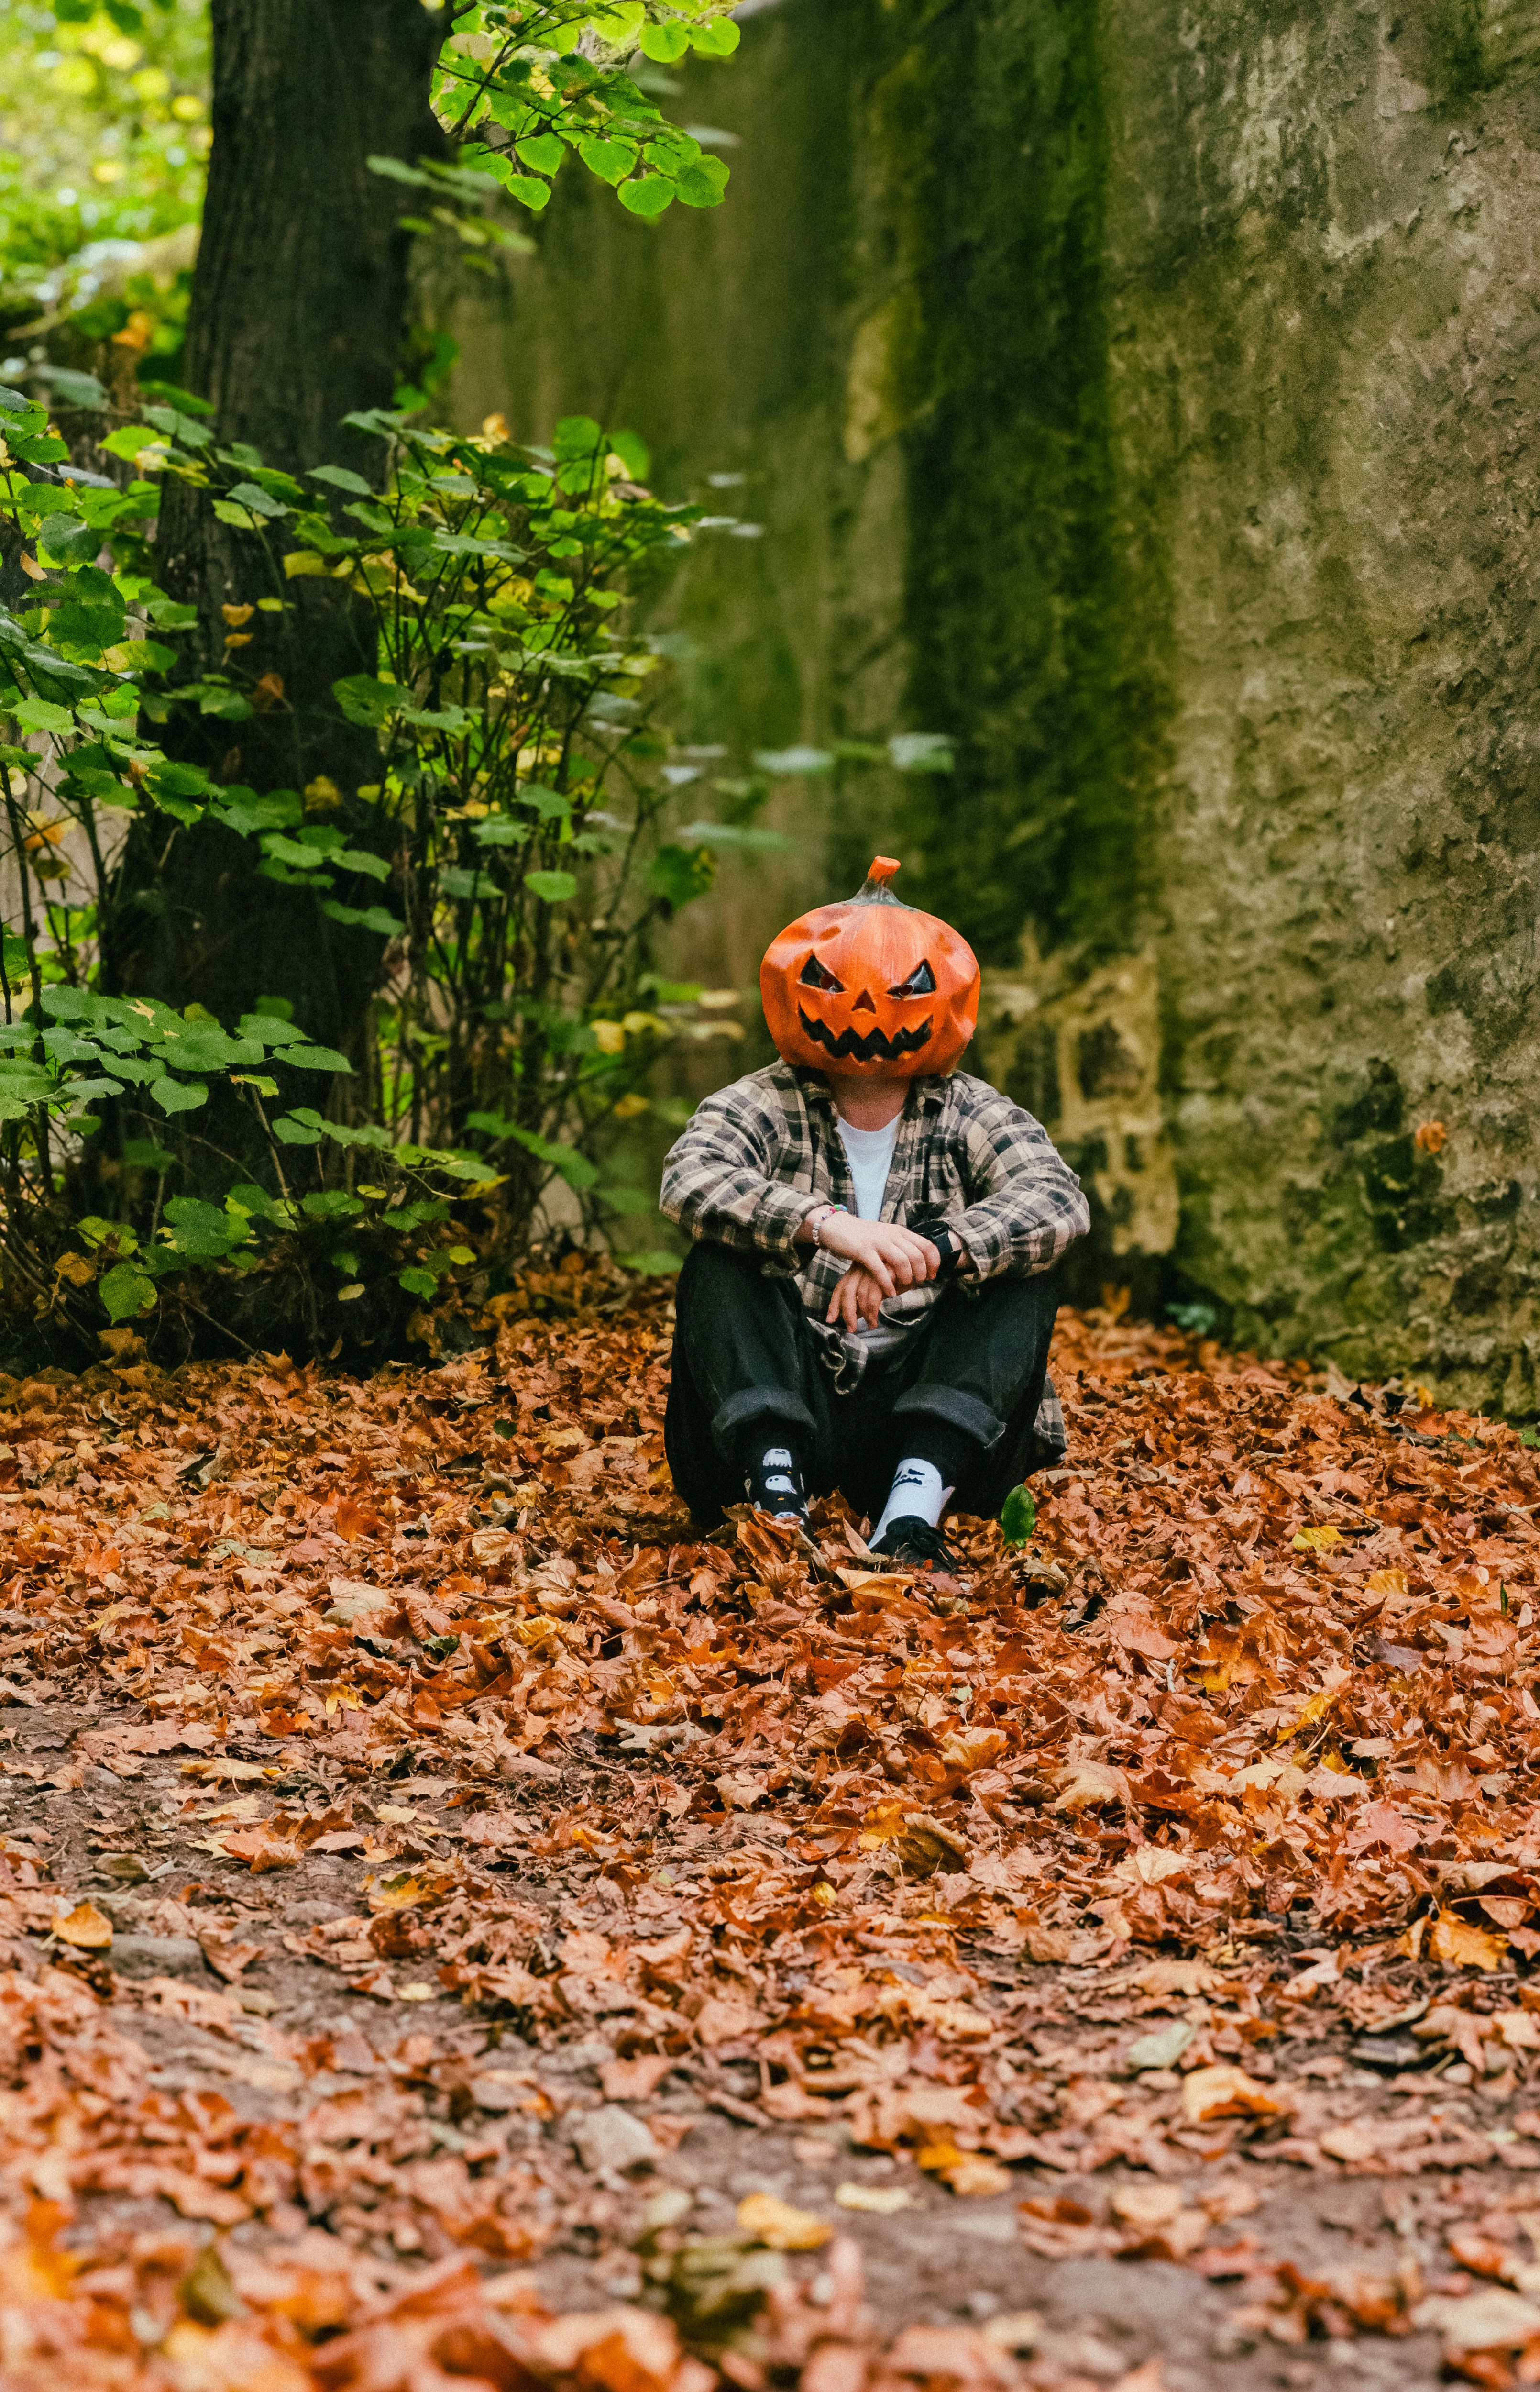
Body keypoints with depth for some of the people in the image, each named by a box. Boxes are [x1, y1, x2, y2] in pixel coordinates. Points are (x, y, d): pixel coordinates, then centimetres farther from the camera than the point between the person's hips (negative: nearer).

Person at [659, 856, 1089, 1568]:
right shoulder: (758, 1108, 1)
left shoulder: (972, 1116, 4)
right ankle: (777, 1490, -37)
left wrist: (929, 1250, -37)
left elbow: (1059, 1200, -18)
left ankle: (915, 1503, -36)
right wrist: (823, 1223, -42)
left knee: (1025, 1276, -20)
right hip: (788, 1395, -1)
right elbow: (690, 1180, -23)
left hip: (919, 1403, 1)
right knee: (717, 1265, -21)